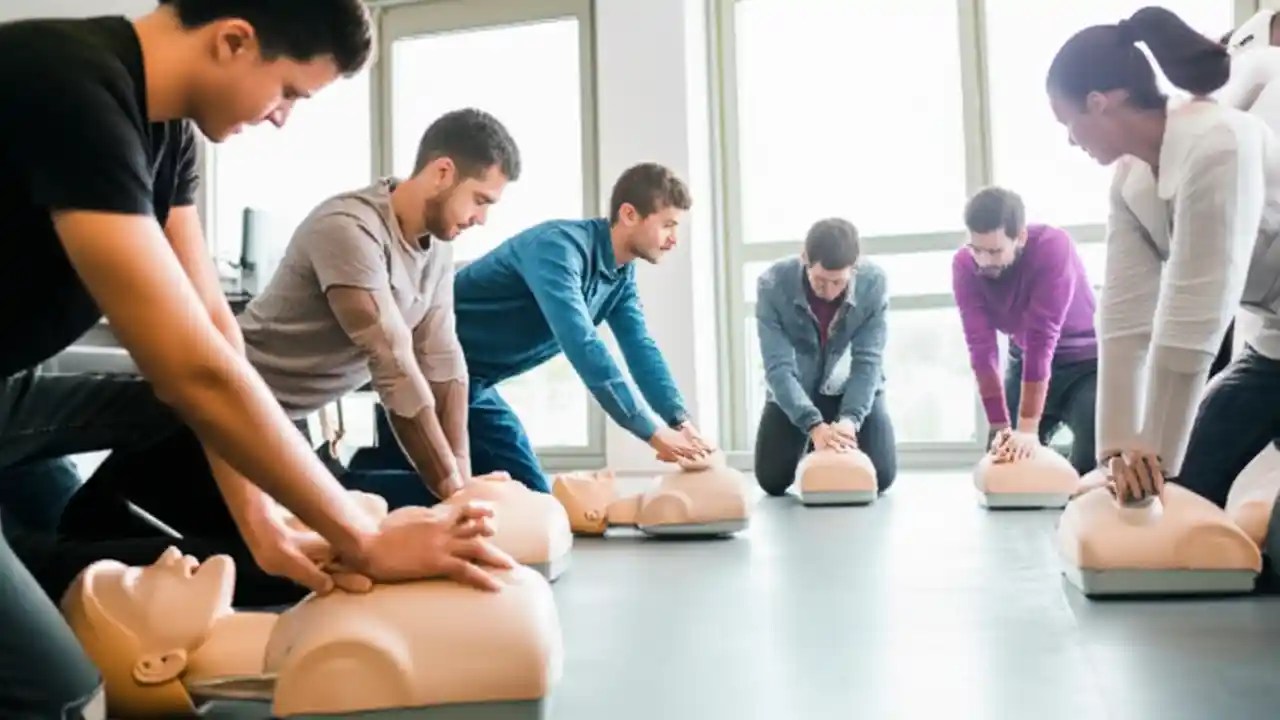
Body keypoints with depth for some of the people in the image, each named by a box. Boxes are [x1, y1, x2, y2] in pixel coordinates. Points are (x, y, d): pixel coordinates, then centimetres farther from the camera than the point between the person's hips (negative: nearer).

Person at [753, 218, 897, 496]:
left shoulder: (874, 282, -26)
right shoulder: (772, 284, -29)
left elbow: (867, 361, -23)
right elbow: (778, 367, -30)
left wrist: (850, 419, -38)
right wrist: (814, 426, -40)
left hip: (851, 385, 1)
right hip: (793, 389, 0)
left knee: (881, 477, -10)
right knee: (772, 481, -6)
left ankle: (829, 447, 24)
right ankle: (810, 443, 28)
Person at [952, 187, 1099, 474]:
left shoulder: (1053, 246, -31)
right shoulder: (964, 264, -19)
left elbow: (1041, 338, -35)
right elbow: (981, 345, -23)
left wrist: (1028, 429, -37)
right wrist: (1000, 427, -28)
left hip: (1085, 360, -4)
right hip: (1026, 362, 4)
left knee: (1090, 468, -16)